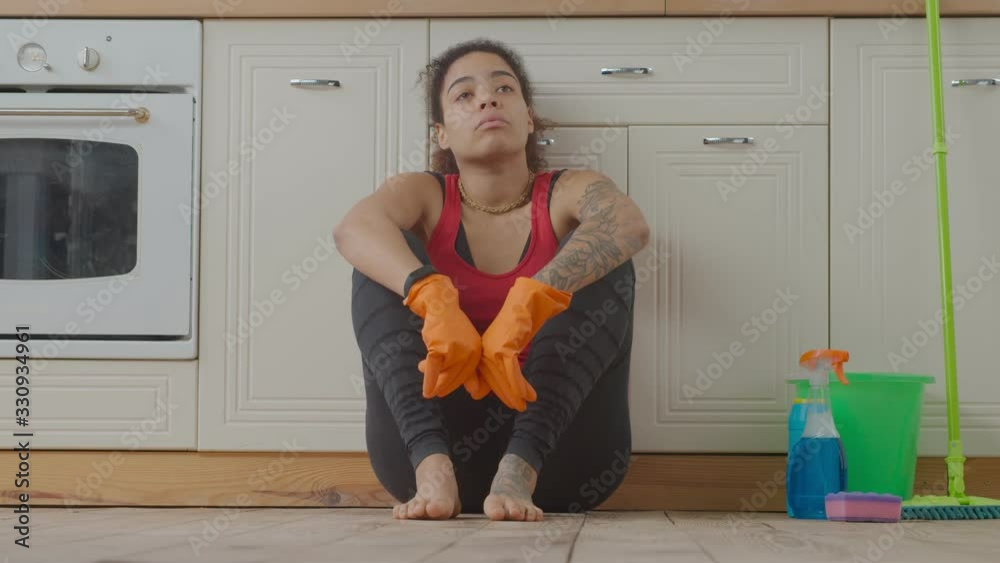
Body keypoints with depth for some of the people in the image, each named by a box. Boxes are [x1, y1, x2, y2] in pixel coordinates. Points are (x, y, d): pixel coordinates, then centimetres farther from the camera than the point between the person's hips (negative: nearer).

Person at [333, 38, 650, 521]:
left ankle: (520, 469, -33)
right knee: (387, 259, -14)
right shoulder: (423, 194, 4)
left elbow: (629, 226, -24)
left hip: (555, 453, 0)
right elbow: (353, 229, -21)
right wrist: (436, 301, -41)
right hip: (432, 437, 1)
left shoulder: (569, 193, 2)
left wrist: (526, 306, -40)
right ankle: (432, 466, -32)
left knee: (603, 262, -17)